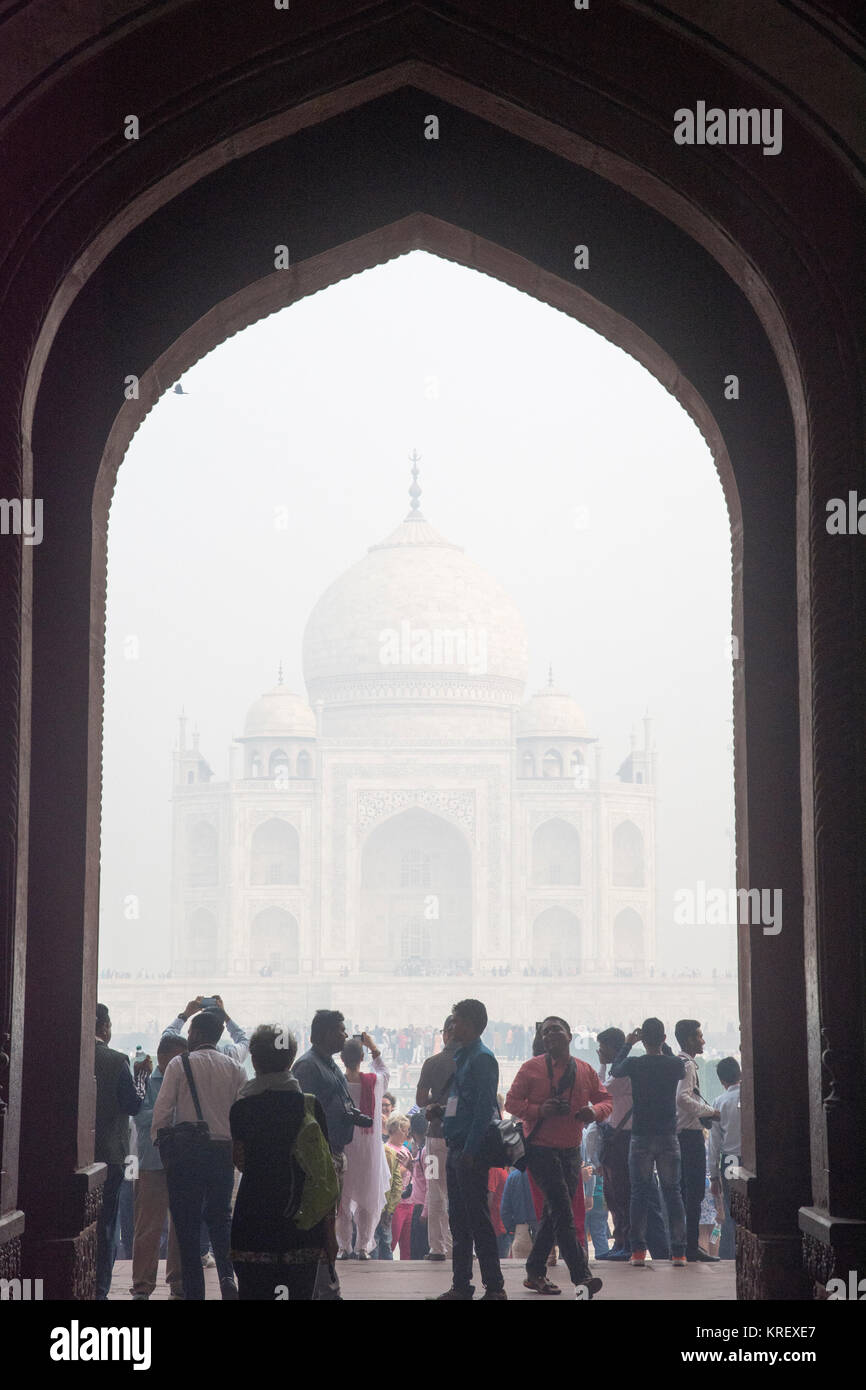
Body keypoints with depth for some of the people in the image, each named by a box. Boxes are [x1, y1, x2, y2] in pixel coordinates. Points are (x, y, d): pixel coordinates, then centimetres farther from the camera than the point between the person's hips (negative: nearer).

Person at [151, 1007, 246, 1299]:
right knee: (220, 1217, 16)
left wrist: (159, 1141, 8)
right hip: (223, 1151, 3)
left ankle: (194, 1292, 4)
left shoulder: (179, 1064, -5)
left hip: (186, 1153, -3)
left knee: (187, 1223, 5)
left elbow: (162, 1110, -7)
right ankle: (227, 1275, -6)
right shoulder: (234, 1068, 4)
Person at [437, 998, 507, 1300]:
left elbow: (484, 1108, -18)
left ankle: (494, 1287, -3)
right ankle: (461, 1286, 18)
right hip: (456, 1148, 10)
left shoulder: (482, 1058, -12)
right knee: (458, 1219, 12)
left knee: (477, 1219, -7)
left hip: (471, 1151, -10)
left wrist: (470, 1150, -21)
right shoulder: (461, 1056, 17)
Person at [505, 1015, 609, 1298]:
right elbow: (511, 1102, -1)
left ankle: (535, 1273, 25)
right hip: (541, 1149, -5)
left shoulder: (585, 1070, 8)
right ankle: (581, 1278, -19)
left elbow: (605, 1100, 14)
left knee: (554, 1214, 12)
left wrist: (595, 1111, -10)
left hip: (571, 1151, 5)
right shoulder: (532, 1068, -3)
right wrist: (538, 1110, -19)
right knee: (563, 1213, -15)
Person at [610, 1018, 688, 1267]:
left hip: (641, 1137, -1)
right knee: (672, 1192, 6)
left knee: (639, 1193, 5)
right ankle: (679, 1251, 2)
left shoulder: (634, 1064, -9)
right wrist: (663, 1047, 22)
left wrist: (627, 1044, 23)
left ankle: (638, 1251, 1)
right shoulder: (675, 1065, -5)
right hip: (668, 1136, 1)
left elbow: (614, 1070, 13)